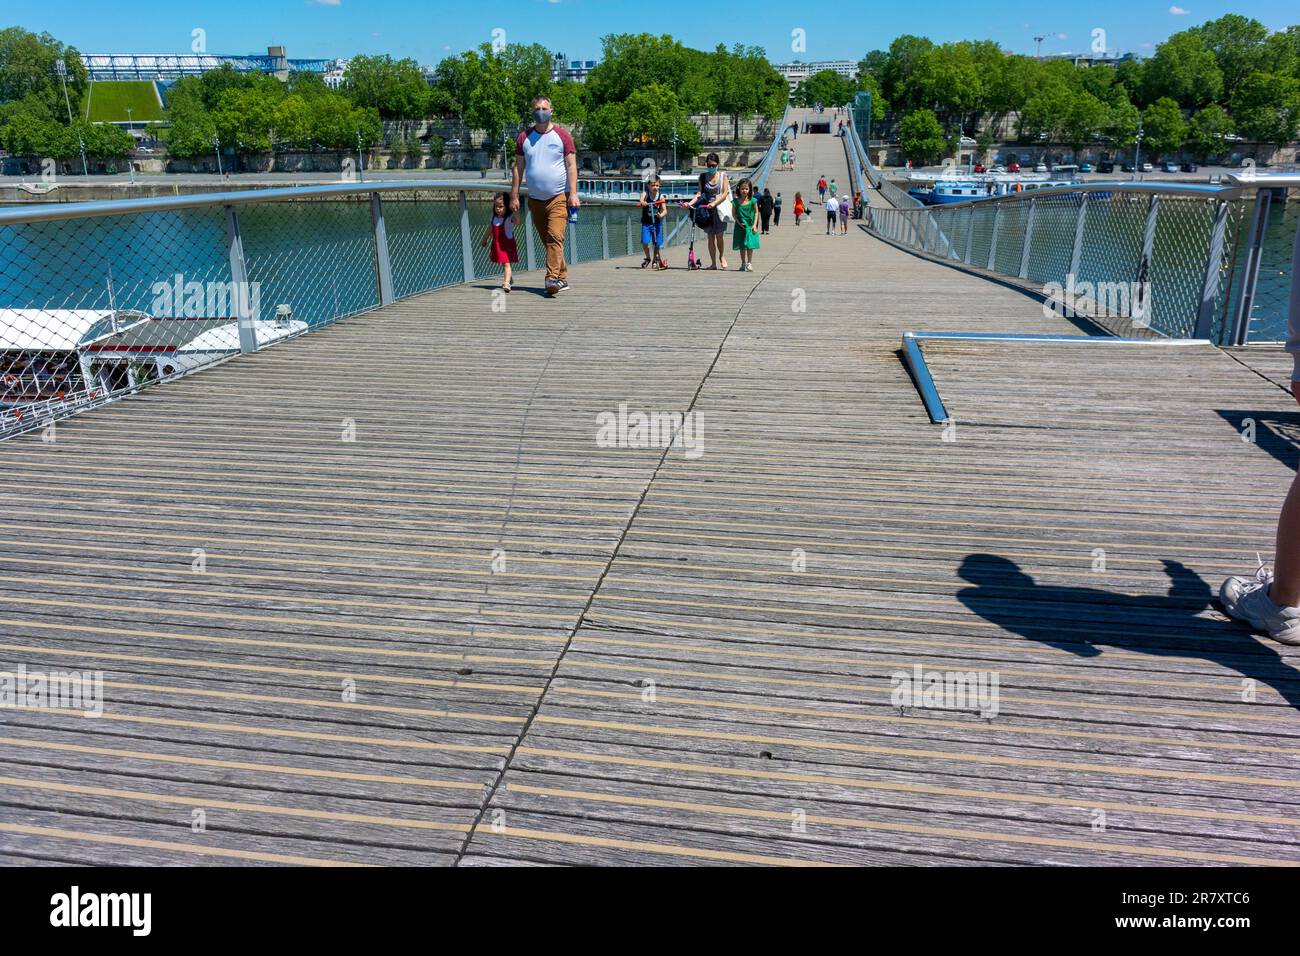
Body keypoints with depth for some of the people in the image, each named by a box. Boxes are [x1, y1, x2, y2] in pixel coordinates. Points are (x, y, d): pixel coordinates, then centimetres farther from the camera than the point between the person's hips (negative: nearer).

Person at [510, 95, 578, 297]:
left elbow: (571, 166, -2)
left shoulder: (562, 135, 1)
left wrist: (573, 193, -11)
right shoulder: (524, 137, 9)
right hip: (535, 199, 4)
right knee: (547, 242, 8)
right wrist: (514, 196, 5)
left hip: (558, 198, -4)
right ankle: (562, 279, 16)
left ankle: (552, 278, -24)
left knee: (555, 238, -19)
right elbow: (518, 168, 11)